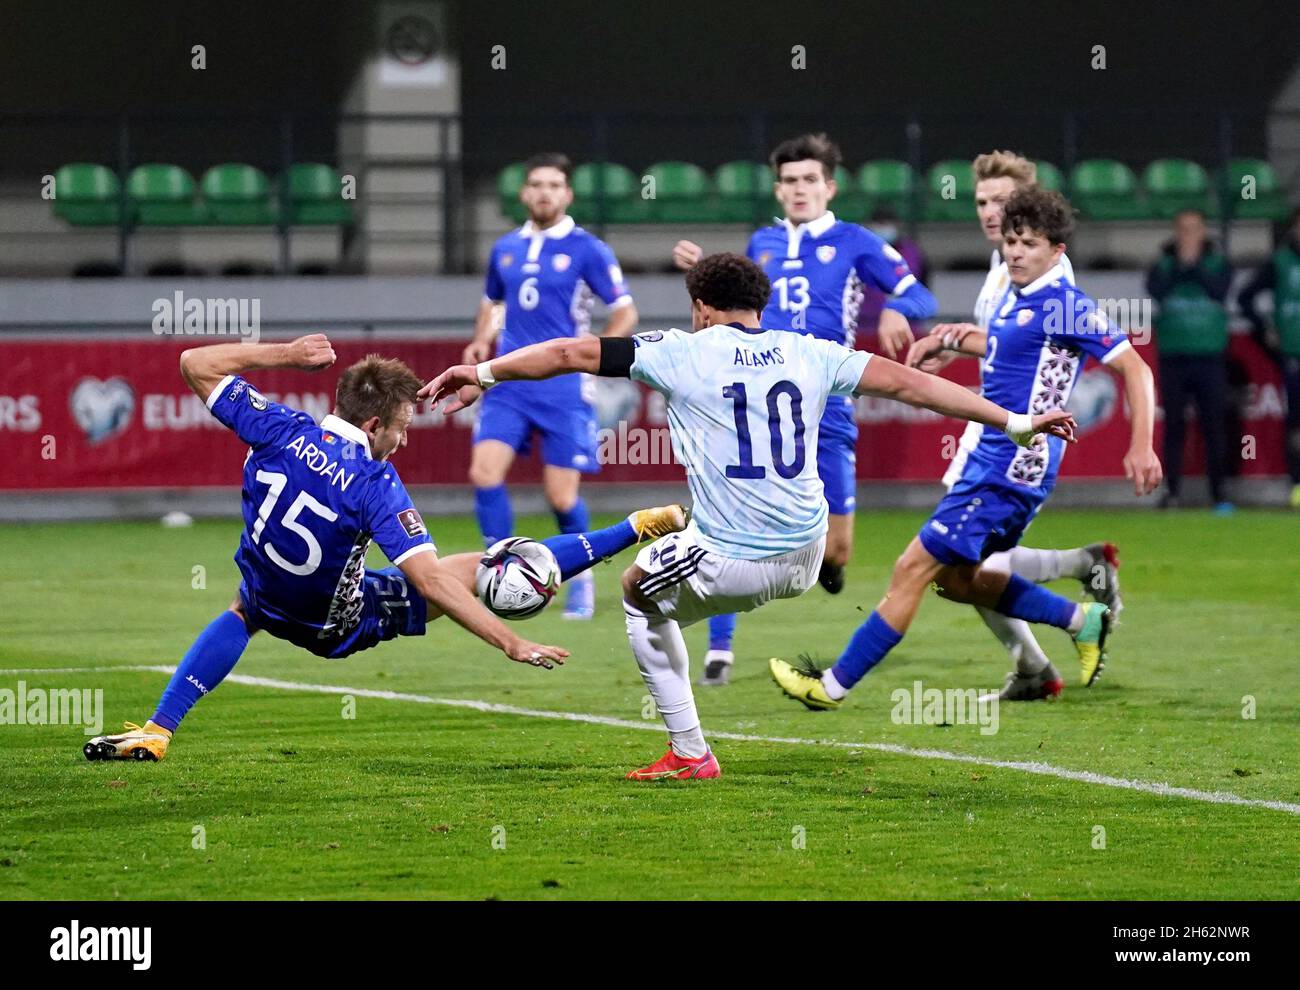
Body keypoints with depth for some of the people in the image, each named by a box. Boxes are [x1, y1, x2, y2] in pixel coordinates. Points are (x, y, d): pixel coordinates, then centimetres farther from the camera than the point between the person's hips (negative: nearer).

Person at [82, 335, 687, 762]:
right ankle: (635, 529, 4)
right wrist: (512, 645, -29)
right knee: (481, 571, 0)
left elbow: (196, 363, -4)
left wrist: (287, 354, 0)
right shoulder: (376, 484, -24)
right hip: (341, 626, -4)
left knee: (241, 612, 42)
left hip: (272, 607, 4)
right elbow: (431, 581, -30)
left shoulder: (279, 430, -15)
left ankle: (156, 732, 27)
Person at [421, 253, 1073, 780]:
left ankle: (690, 752, 21)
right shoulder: (809, 354, 5)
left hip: (729, 563, -5)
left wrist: (484, 373, 11)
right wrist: (1014, 423, 13)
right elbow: (908, 383, 7)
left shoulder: (684, 354, -3)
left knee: (639, 596, 24)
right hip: (807, 559, 5)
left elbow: (572, 354, 1)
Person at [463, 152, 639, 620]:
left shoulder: (587, 250, -4)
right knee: (484, 471, -14)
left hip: (564, 387, -4)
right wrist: (482, 339, 9)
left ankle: (580, 580, 20)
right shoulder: (506, 248, 11)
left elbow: (625, 312, -2)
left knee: (562, 495, -4)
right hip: (510, 383, 4)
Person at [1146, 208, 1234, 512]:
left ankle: (1218, 490, 2)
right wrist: (1180, 264, -12)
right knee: (1174, 426, 0)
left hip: (1210, 357, 0)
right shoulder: (1163, 265, 8)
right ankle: (1173, 489, 5)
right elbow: (1156, 290, -11)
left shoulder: (1218, 263, 8)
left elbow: (1219, 290, -11)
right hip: (1173, 358, 0)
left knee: (1214, 425, -2)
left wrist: (1194, 265, -10)